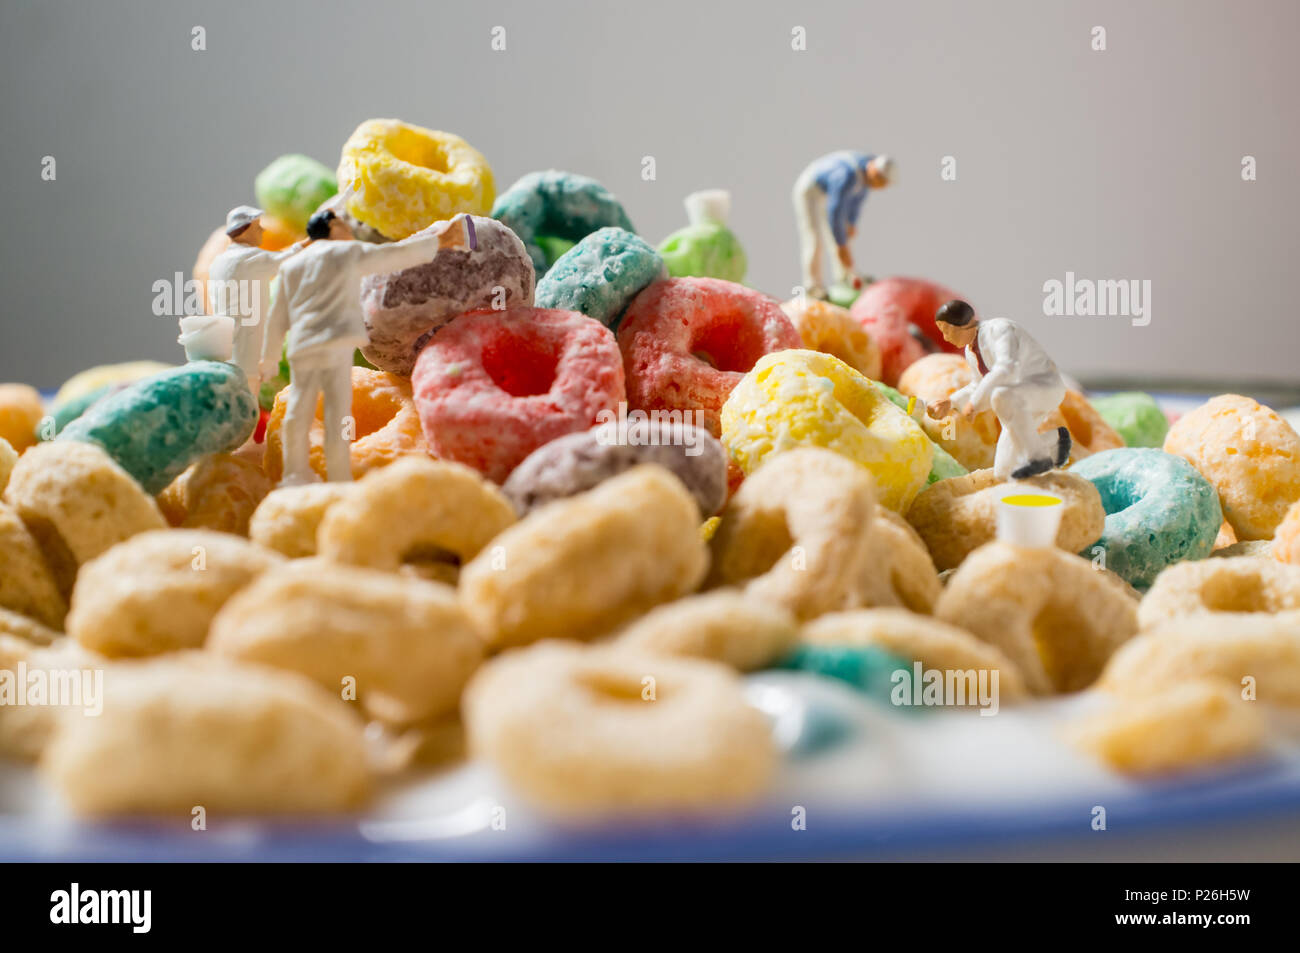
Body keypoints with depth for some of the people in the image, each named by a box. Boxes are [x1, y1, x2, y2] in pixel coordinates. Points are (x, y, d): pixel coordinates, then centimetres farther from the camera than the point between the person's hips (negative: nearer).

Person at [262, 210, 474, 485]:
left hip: (301, 347, 5)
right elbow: (399, 254, 11)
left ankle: (296, 476, 14)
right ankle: (340, 480, -2)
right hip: (335, 343, -5)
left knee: (299, 411, 9)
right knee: (337, 412, -4)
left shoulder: (292, 265, 18)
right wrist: (438, 240, 22)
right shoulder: (349, 252, 5)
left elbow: (278, 317, 21)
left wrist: (270, 358, 27)